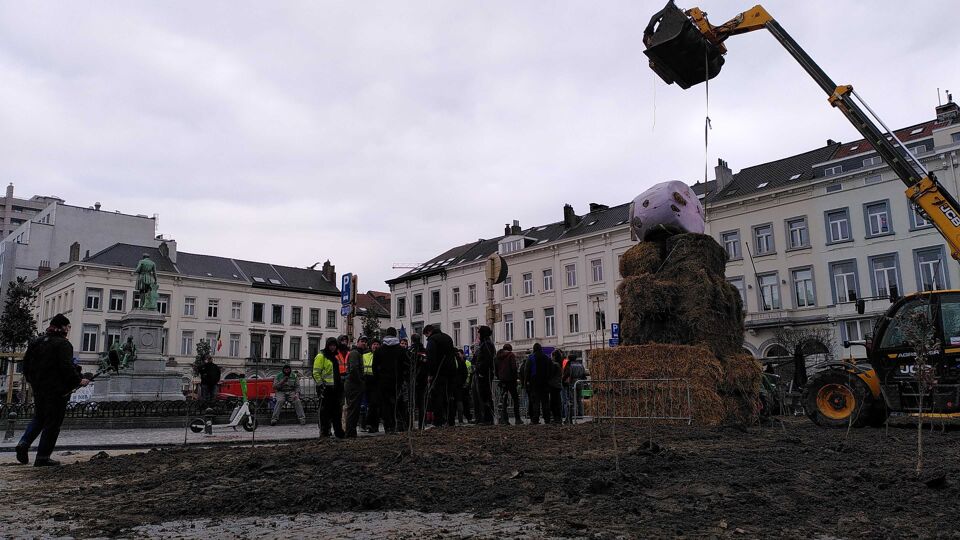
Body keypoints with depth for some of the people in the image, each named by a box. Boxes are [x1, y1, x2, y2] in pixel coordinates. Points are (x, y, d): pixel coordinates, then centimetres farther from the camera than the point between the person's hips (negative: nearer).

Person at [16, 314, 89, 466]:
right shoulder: (63, 344, -13)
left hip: (38, 389, 7)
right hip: (57, 390, -7)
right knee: (52, 423, 1)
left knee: (38, 418, 23)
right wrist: (79, 381, -10)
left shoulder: (36, 342, 11)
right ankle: (42, 457, 3)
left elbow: (26, 364, 16)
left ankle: (24, 443, 3)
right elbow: (67, 368, -21)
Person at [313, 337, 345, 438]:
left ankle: (338, 431, 17)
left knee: (336, 410, 11)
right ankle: (324, 432, 1)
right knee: (324, 411, -4)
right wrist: (320, 384, -18)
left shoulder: (334, 357, 21)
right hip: (325, 388, -8)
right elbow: (316, 373, -11)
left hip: (334, 388, 8)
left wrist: (340, 384, 25)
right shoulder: (321, 356, -5)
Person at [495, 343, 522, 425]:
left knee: (503, 400, 6)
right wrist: (515, 378, -7)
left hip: (502, 380, 4)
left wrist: (498, 377, 14)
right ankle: (517, 419, 3)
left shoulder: (498, 356, 12)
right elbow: (514, 367, -12)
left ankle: (503, 418, -2)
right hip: (510, 379, -4)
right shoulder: (511, 355, -4)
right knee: (516, 399, 5)